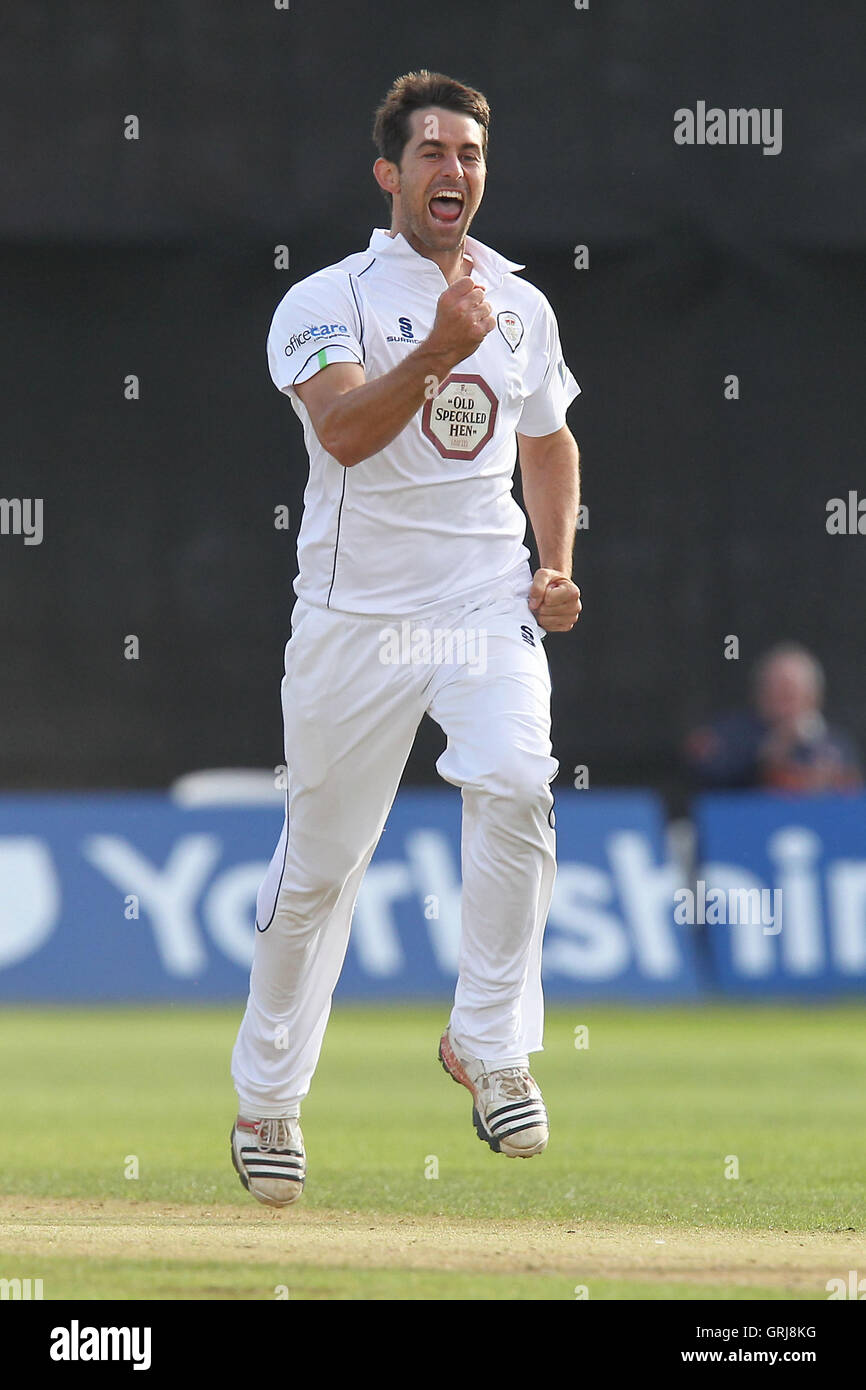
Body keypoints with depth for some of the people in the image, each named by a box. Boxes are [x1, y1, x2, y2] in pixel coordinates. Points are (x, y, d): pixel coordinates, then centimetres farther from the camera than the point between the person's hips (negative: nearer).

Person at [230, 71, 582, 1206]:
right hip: (358, 617, -3)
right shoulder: (329, 301, -5)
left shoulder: (522, 304, 11)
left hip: (490, 611, 3)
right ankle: (268, 1099, 19)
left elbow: (550, 442, 24)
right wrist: (437, 353, -36)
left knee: (517, 788, -23)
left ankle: (488, 1044, -10)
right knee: (319, 861, 4)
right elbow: (345, 431, -21)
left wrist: (557, 565, 8)